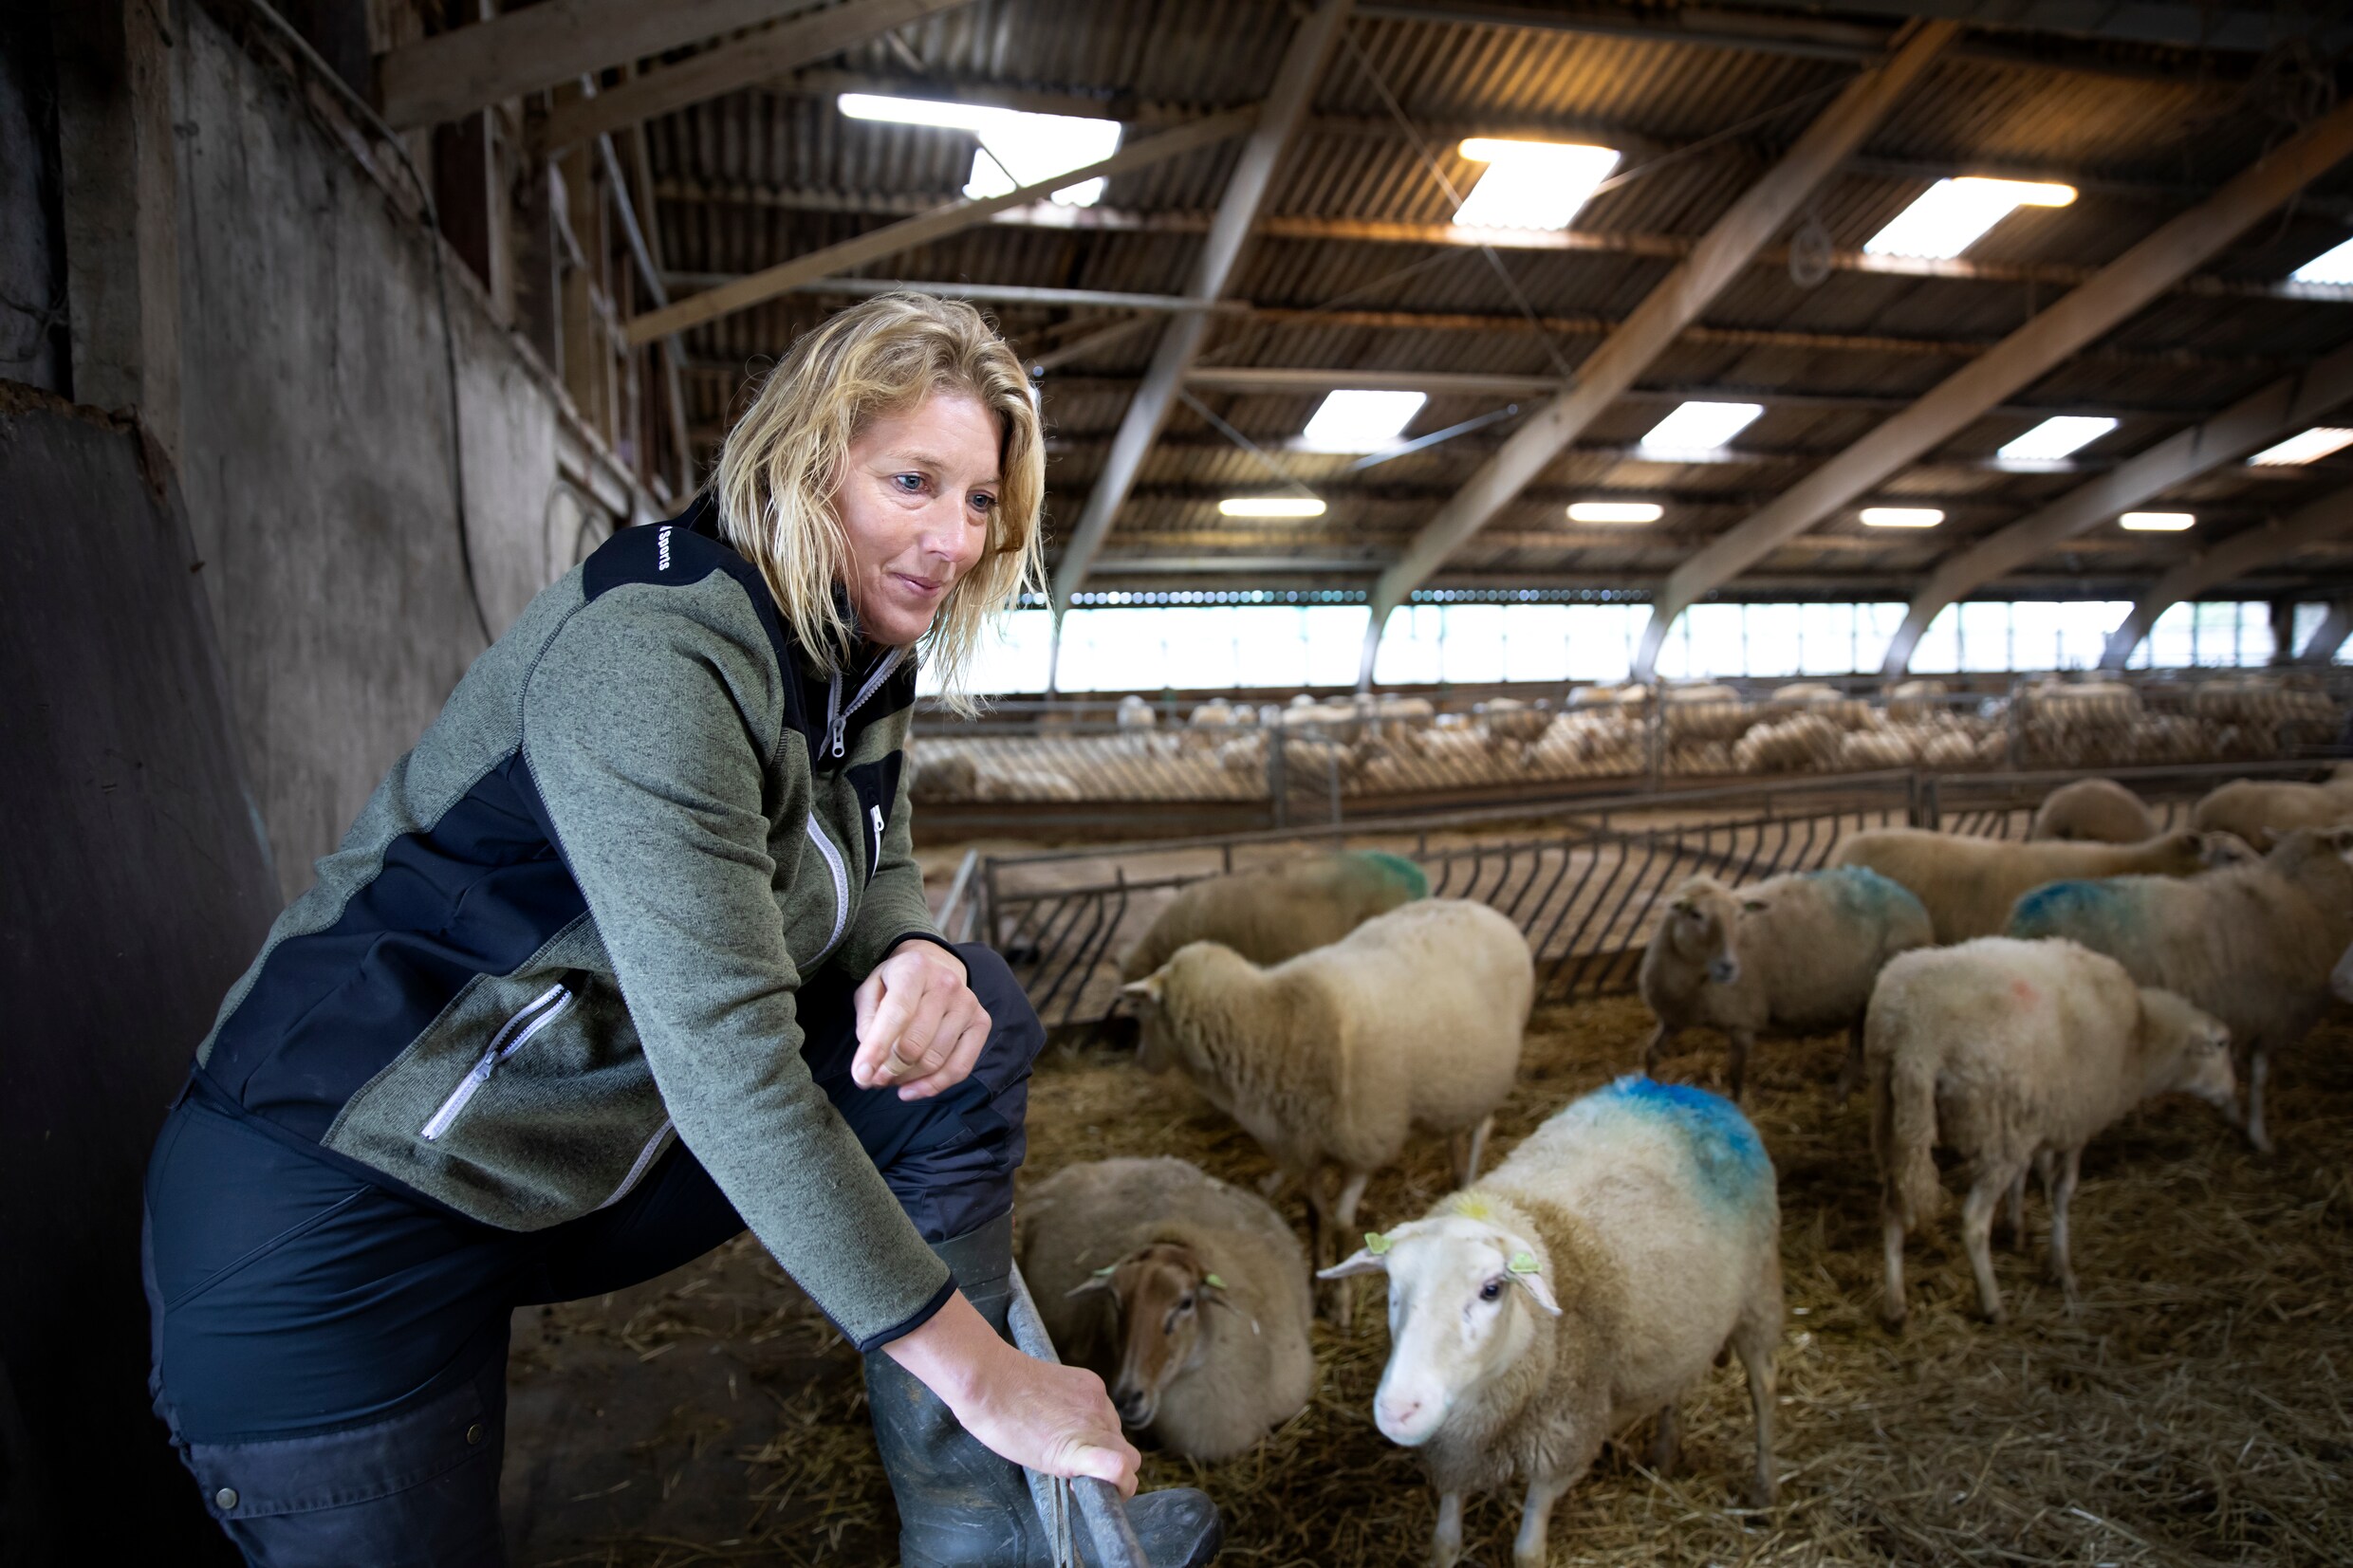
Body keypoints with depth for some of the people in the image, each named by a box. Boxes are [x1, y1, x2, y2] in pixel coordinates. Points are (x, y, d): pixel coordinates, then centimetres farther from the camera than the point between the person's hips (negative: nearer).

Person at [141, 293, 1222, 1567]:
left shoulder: (855, 652, 0)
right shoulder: (650, 655, -28)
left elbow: (868, 872, 7)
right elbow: (727, 1062, -33)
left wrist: (916, 960, -20)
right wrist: (976, 1371, -29)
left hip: (592, 1151, 8)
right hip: (339, 1221, -7)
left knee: (973, 1015, -4)